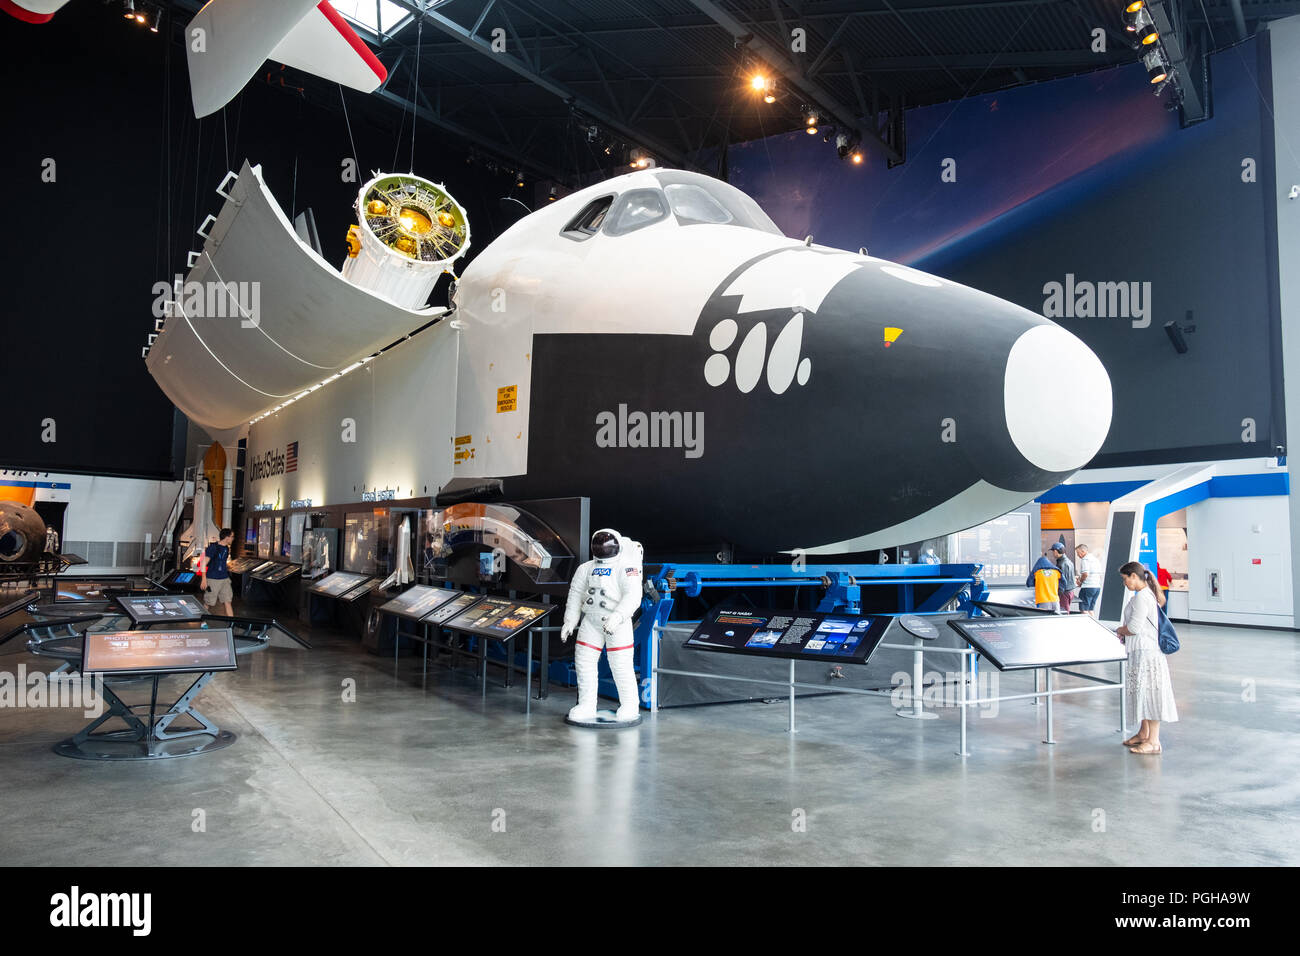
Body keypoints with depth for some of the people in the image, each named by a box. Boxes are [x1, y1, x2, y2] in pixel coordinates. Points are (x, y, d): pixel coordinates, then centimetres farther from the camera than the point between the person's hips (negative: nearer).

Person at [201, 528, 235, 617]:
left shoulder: (226, 548, 11)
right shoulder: (213, 547, -12)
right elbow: (204, 563, -14)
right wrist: (204, 579, -19)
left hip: (224, 579, 6)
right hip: (212, 579, -6)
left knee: (227, 602, 2)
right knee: (208, 603, 4)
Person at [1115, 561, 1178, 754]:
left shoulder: (1142, 597, -19)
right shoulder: (1146, 594, 14)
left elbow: (1134, 627, -21)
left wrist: (1120, 630, -3)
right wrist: (1125, 632, 9)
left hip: (1146, 652, -11)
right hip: (1140, 651, 11)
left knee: (1149, 692, -5)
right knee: (1142, 692, 19)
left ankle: (1153, 742, 0)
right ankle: (1143, 733, 31)